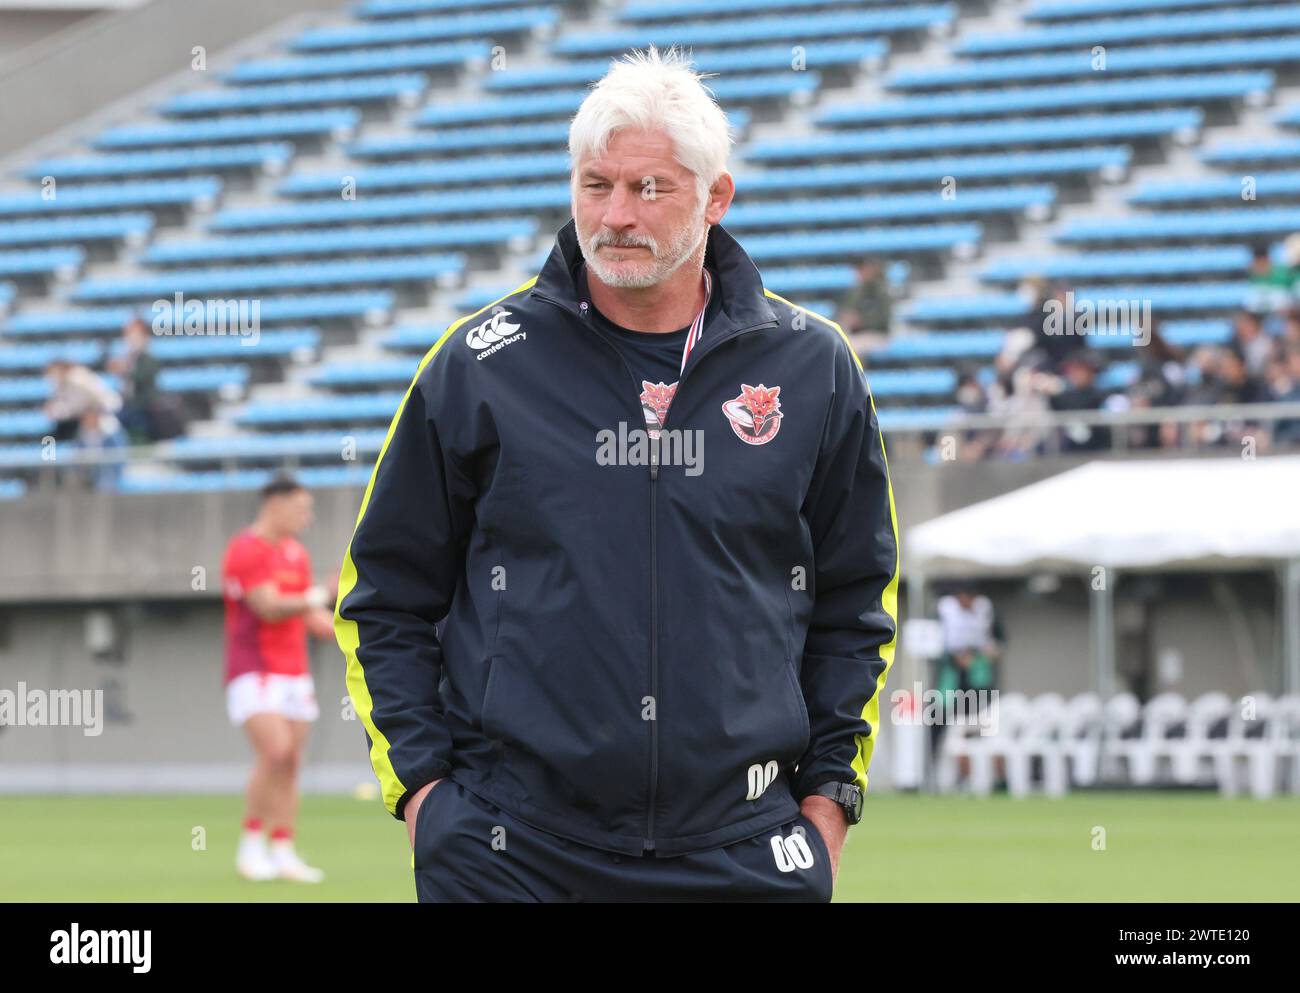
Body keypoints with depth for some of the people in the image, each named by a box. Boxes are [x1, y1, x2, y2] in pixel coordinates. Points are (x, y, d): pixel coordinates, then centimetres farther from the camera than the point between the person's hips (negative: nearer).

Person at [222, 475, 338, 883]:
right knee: (275, 751, -20)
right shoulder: (246, 550, -10)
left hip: (294, 673, 8)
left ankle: (283, 853, 3)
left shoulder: (296, 553, 15)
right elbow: (269, 608, -19)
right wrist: (322, 594, -22)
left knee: (290, 762, 2)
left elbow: (311, 617, 20)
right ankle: (251, 845, -10)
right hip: (255, 672, -8)